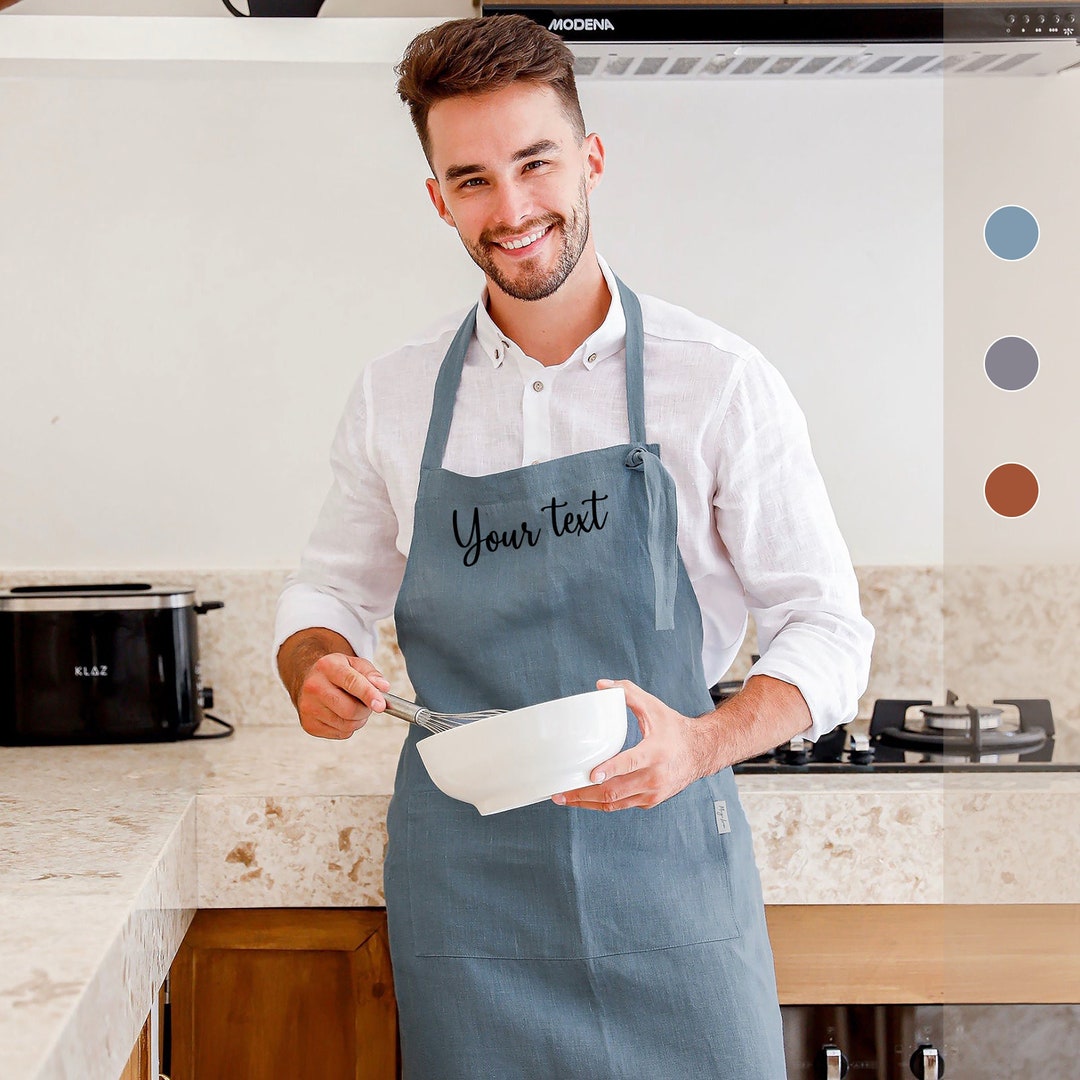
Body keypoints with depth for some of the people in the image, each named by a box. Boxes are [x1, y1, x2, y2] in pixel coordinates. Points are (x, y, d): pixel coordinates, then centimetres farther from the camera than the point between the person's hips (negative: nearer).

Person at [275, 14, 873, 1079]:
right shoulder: (391, 397, 4)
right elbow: (328, 592, 16)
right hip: (462, 886, 2)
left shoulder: (721, 383, -5)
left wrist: (701, 744, -21)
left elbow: (828, 633, -3)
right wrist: (318, 668, -7)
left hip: (663, 866, -2)